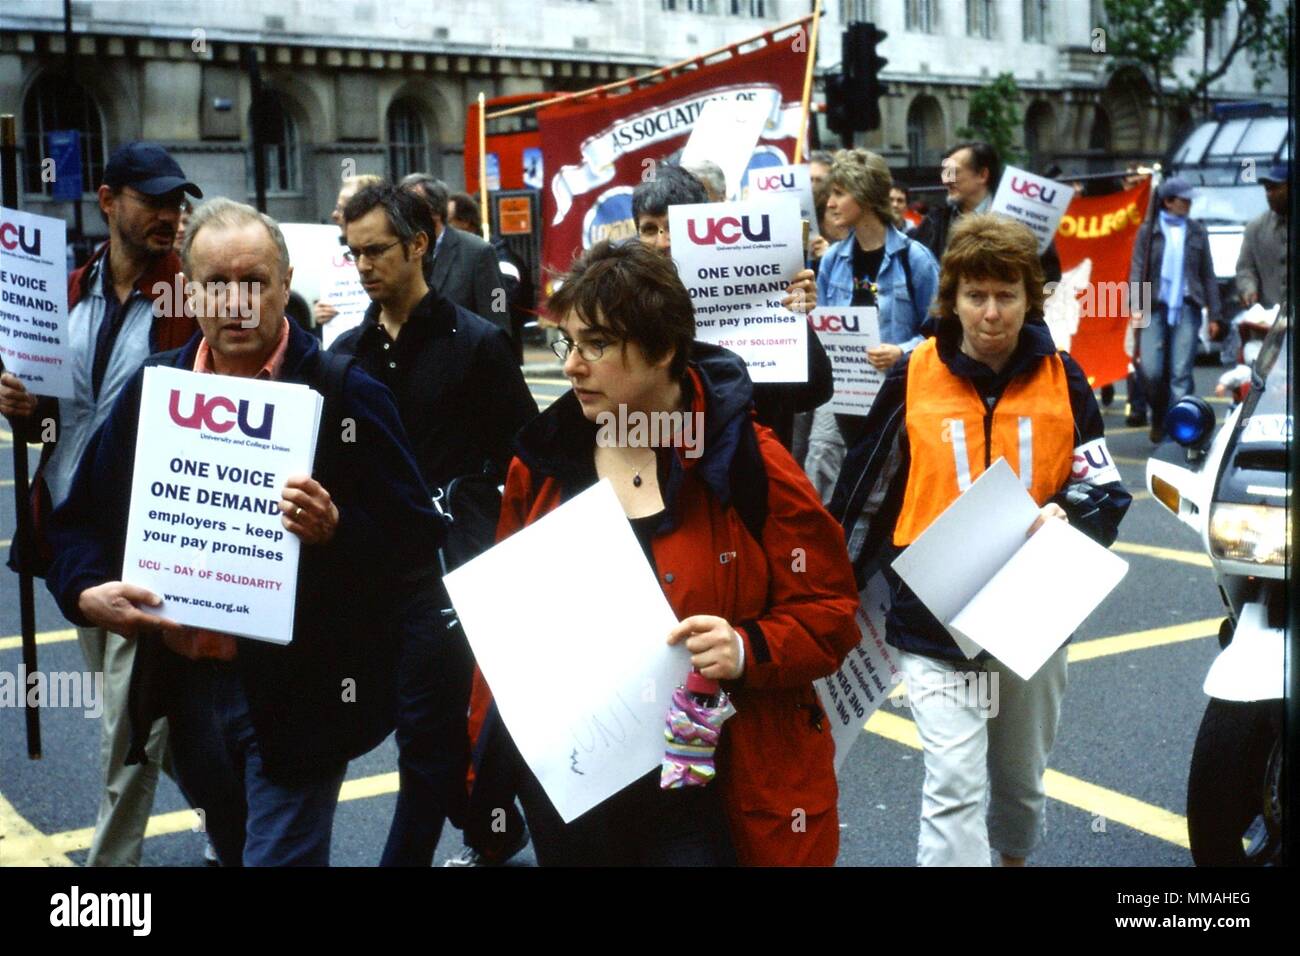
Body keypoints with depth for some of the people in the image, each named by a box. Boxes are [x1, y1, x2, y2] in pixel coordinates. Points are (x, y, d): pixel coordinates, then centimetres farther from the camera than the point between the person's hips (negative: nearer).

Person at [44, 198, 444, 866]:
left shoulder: (345, 396, -9)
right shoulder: (152, 387, 5)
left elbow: (416, 541, -10)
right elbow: (81, 520, 10)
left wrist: (335, 530, -27)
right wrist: (87, 591, -10)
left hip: (299, 693, -5)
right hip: (183, 684, 5)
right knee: (233, 848, 23)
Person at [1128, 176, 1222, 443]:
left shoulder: (1197, 231, 10)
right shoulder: (1148, 231, 6)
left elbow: (1208, 275, 11)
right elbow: (1137, 270, 1)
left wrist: (1214, 315, 8)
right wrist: (1135, 307, -11)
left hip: (1187, 310, 1)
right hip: (1155, 308, -1)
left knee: (1181, 373, -5)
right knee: (1151, 371, -6)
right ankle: (1158, 418, 20)